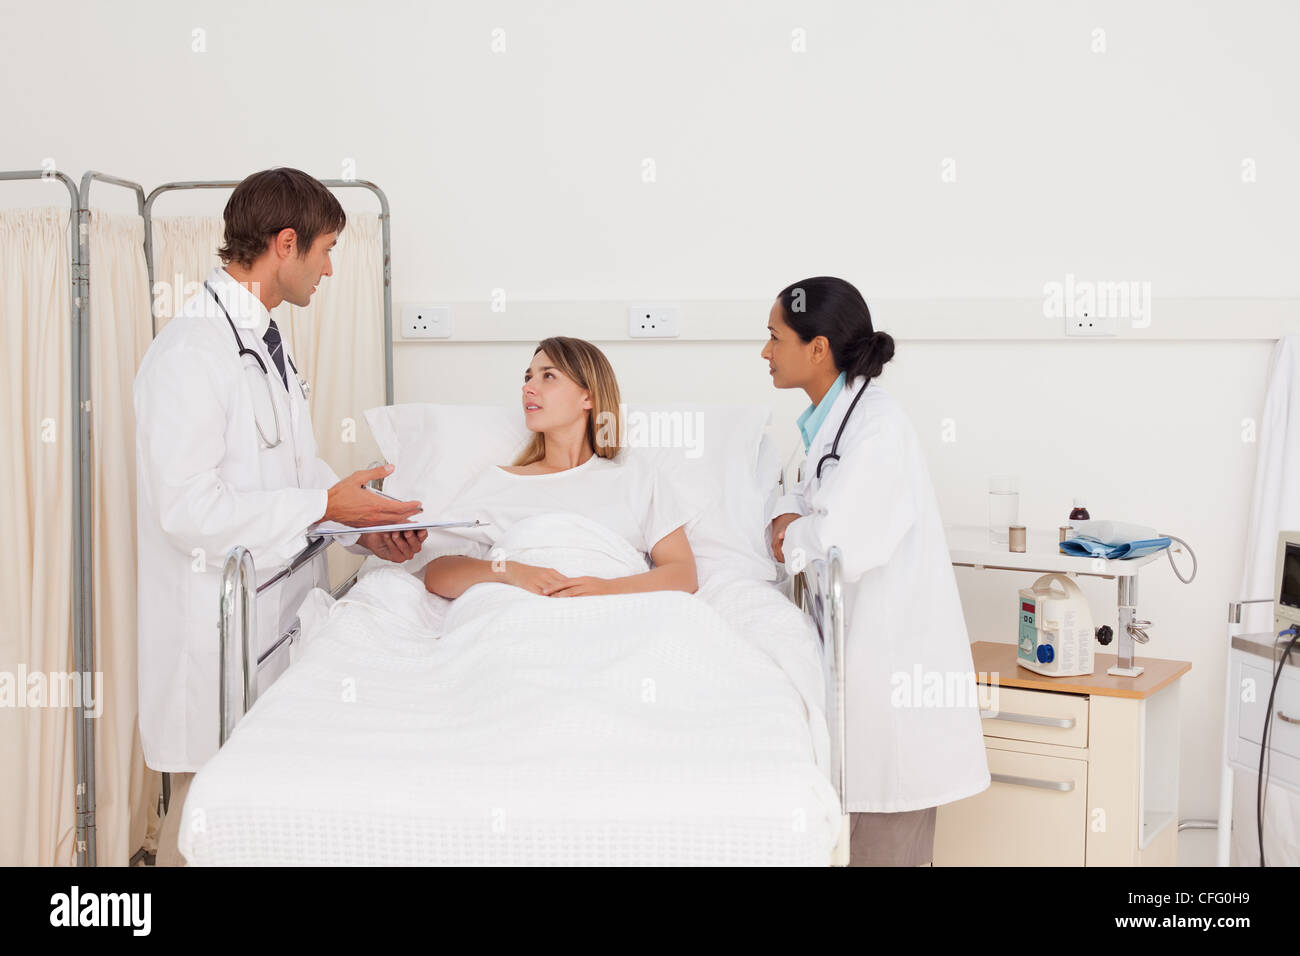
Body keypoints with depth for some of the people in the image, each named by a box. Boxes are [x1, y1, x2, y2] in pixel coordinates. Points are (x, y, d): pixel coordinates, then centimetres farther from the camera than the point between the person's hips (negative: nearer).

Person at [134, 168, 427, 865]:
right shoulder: (191, 350, -18)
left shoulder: (267, 342, 15)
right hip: (218, 622, -9)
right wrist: (326, 505, -20)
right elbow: (188, 507, -24)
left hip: (279, 609, 9)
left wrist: (366, 525, 4)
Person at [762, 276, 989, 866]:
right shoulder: (831, 419, 11)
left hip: (893, 647, -9)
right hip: (860, 643, 9)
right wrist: (788, 515, -1)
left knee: (882, 841, -1)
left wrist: (790, 535, -4)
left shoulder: (877, 428, -18)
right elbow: (815, 496, 22)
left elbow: (841, 545, -24)